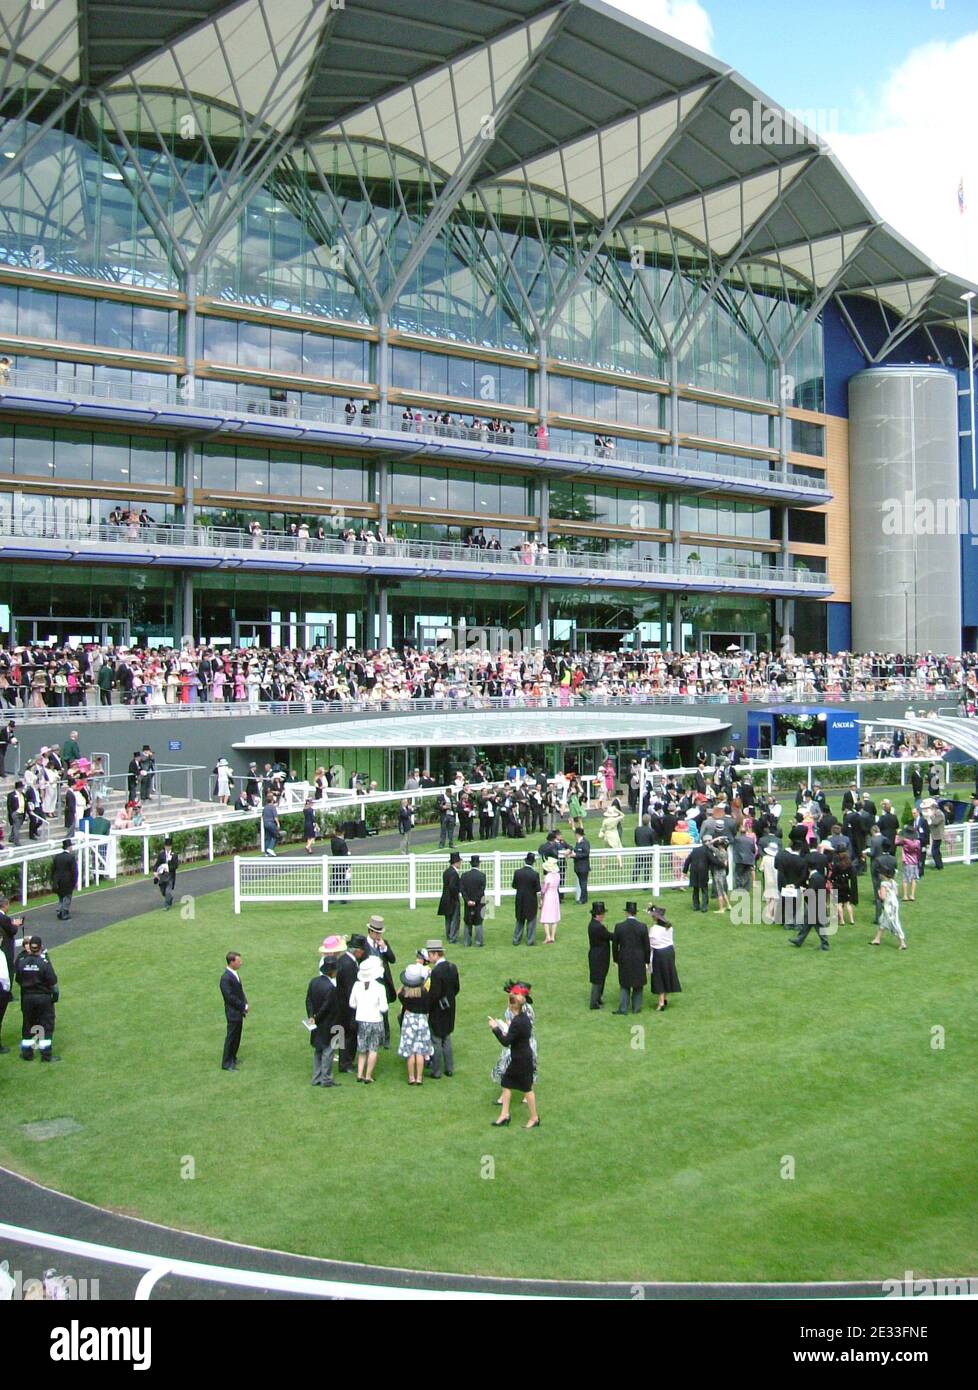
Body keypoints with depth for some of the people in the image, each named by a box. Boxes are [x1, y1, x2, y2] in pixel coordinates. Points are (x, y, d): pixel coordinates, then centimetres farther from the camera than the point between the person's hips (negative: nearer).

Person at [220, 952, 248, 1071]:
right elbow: (230, 997, -24)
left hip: (239, 1011, 9)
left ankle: (232, 1058, 33)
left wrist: (245, 1005, 0)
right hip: (232, 1013, -9)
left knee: (237, 1037, 19)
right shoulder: (226, 978, -23)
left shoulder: (235, 974, 6)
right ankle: (226, 1063, 13)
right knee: (231, 1037, 2)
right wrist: (243, 1006, -15)